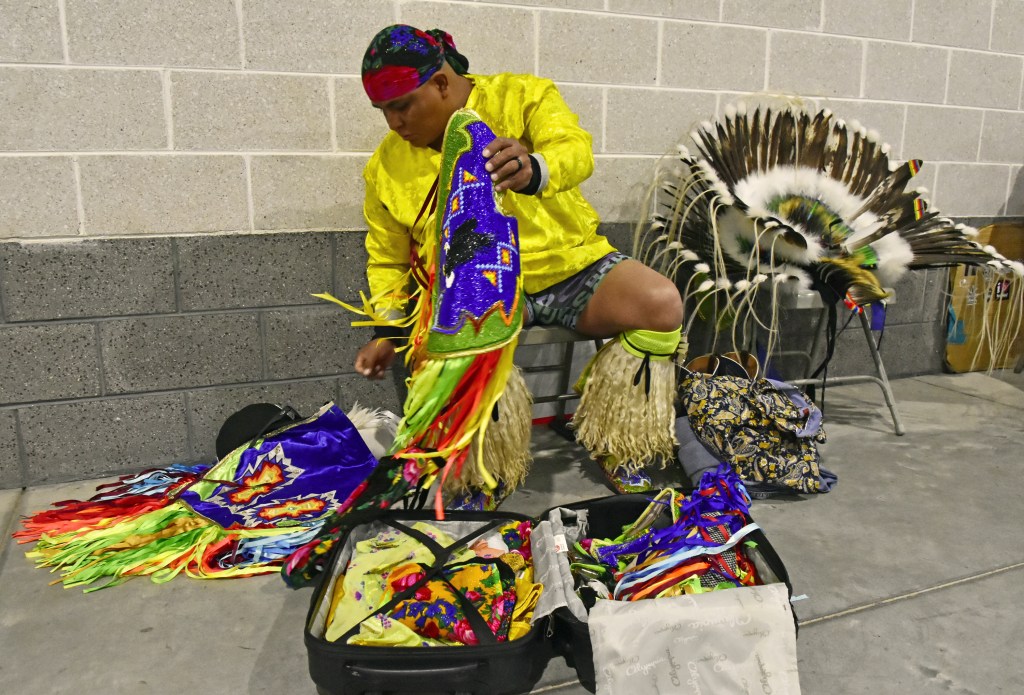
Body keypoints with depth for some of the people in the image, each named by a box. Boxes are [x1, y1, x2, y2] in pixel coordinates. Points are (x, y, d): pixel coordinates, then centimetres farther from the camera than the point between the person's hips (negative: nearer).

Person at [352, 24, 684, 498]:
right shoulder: (388, 166, 5)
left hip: (571, 266, 0)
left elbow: (575, 150, -23)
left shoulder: (523, 97, -3)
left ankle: (615, 446, -2)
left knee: (661, 304, -26)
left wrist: (533, 169, -46)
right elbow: (387, 260, 14)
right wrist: (386, 329, 1)